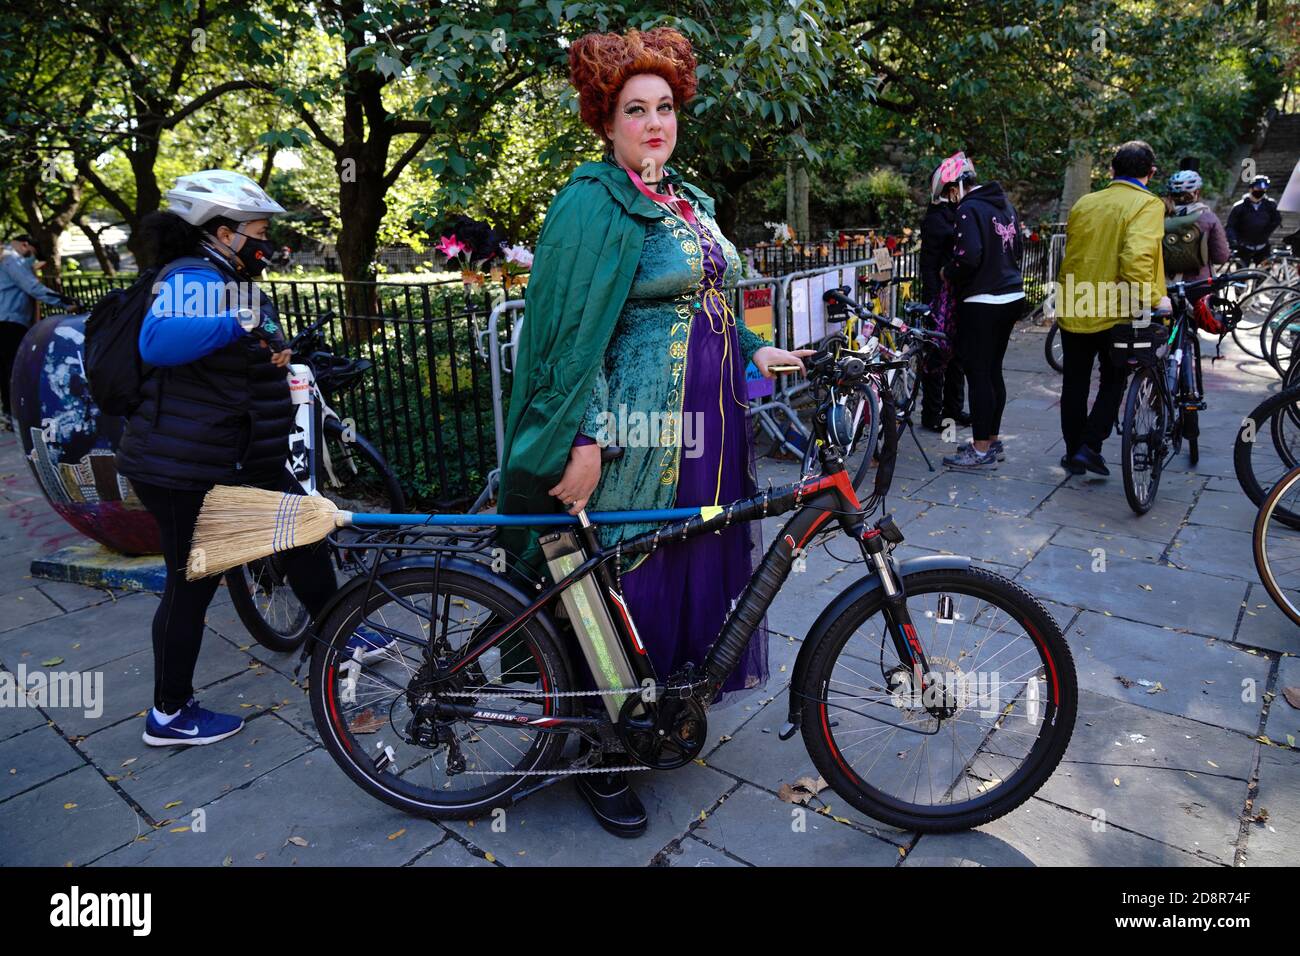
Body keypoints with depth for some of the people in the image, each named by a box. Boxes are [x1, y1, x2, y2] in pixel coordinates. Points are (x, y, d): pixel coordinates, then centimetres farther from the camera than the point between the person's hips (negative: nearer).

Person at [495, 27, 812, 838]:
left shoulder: (690, 200, 17)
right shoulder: (594, 202, -9)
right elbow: (575, 330, -16)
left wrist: (755, 351, 11)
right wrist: (585, 437, -21)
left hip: (706, 422, 9)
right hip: (637, 427, -8)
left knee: (696, 565, 15)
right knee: (625, 581, 0)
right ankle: (601, 758, 19)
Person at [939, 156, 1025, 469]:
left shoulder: (969, 209, -14)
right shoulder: (1005, 205, 13)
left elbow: (968, 257, -23)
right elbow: (1018, 249, 19)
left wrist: (948, 274, -6)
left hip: (983, 302, -9)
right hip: (1012, 297, 9)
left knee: (978, 375, -2)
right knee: (993, 371, 15)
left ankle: (982, 450, 3)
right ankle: (992, 441, 24)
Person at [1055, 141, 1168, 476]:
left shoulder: (1083, 203, 6)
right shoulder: (1147, 205, -10)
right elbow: (1136, 257, -24)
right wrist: (1151, 298, -19)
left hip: (1073, 309, 4)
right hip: (1117, 312, -4)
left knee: (1074, 384, 13)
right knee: (1113, 383, 13)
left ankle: (1073, 451, 19)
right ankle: (1090, 446, 3)